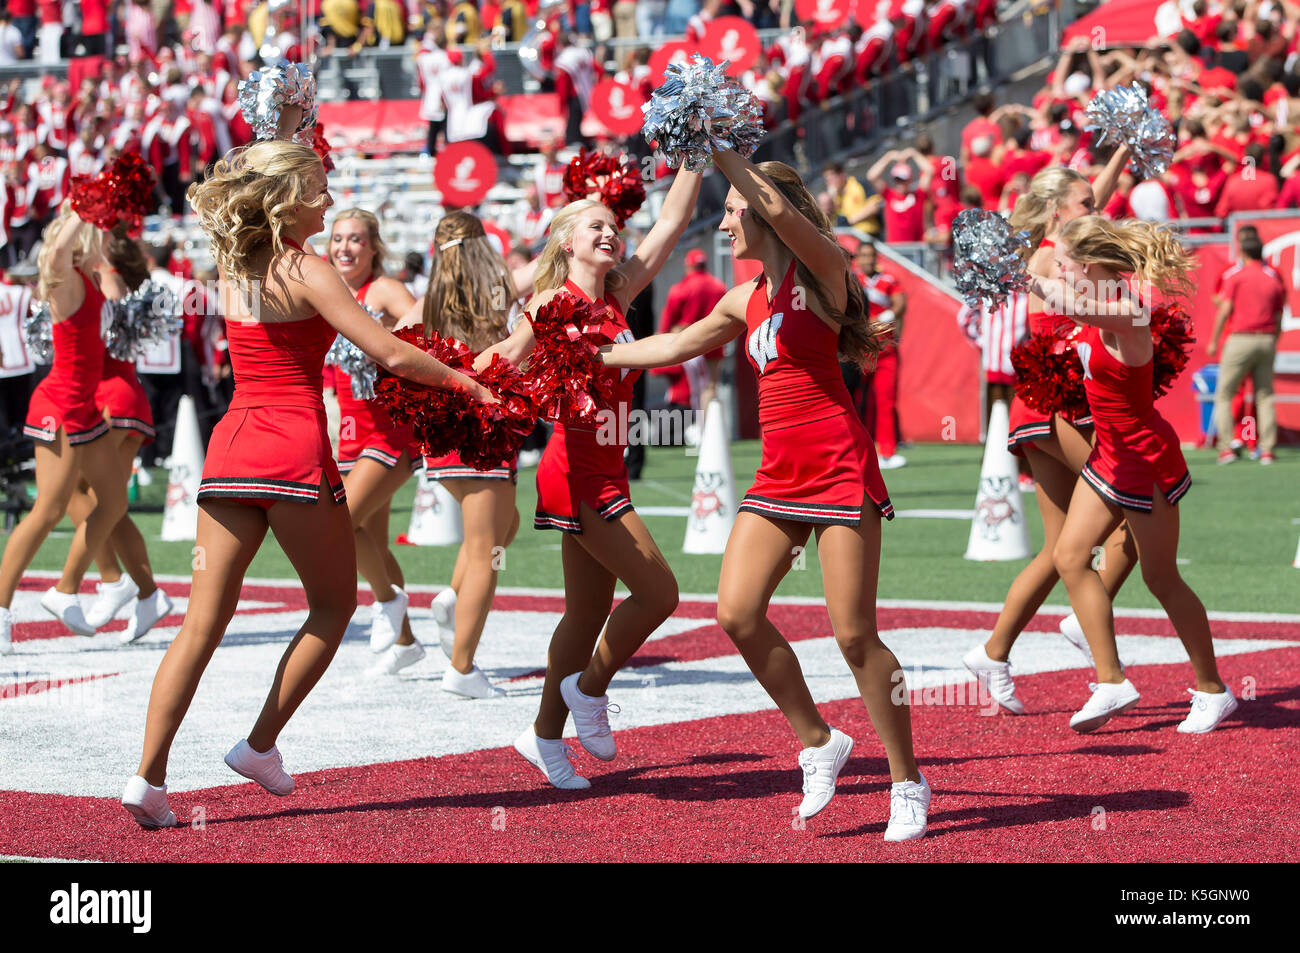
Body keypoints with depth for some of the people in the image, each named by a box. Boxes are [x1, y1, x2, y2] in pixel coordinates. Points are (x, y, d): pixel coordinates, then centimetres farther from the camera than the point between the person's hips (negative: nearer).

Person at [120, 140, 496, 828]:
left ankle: (149, 774, -6)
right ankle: (262, 743, 9)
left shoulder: (232, 266, 10)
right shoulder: (306, 272, -8)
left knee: (202, 622, 3)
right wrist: (466, 383, 1)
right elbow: (390, 354, -11)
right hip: (293, 449, -6)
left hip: (231, 445, 6)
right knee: (334, 603, 14)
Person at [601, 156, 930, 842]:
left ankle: (908, 784, 4)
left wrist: (719, 152, -20)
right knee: (737, 612, -7)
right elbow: (674, 346, 29)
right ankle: (819, 744, 11)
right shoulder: (745, 301, 17)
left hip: (838, 467, -7)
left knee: (854, 634, -8)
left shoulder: (821, 272, -5)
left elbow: (780, 211, -25)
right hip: (780, 471, 7)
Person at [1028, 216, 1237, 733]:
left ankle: (1212, 690, 19)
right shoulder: (1106, 298, 0)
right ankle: (1111, 682, 6)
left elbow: (1075, 306, -51)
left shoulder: (1124, 314, -28)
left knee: (1161, 577, 3)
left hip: (1146, 457, -9)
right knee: (1070, 555, 2)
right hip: (1111, 452, 9)